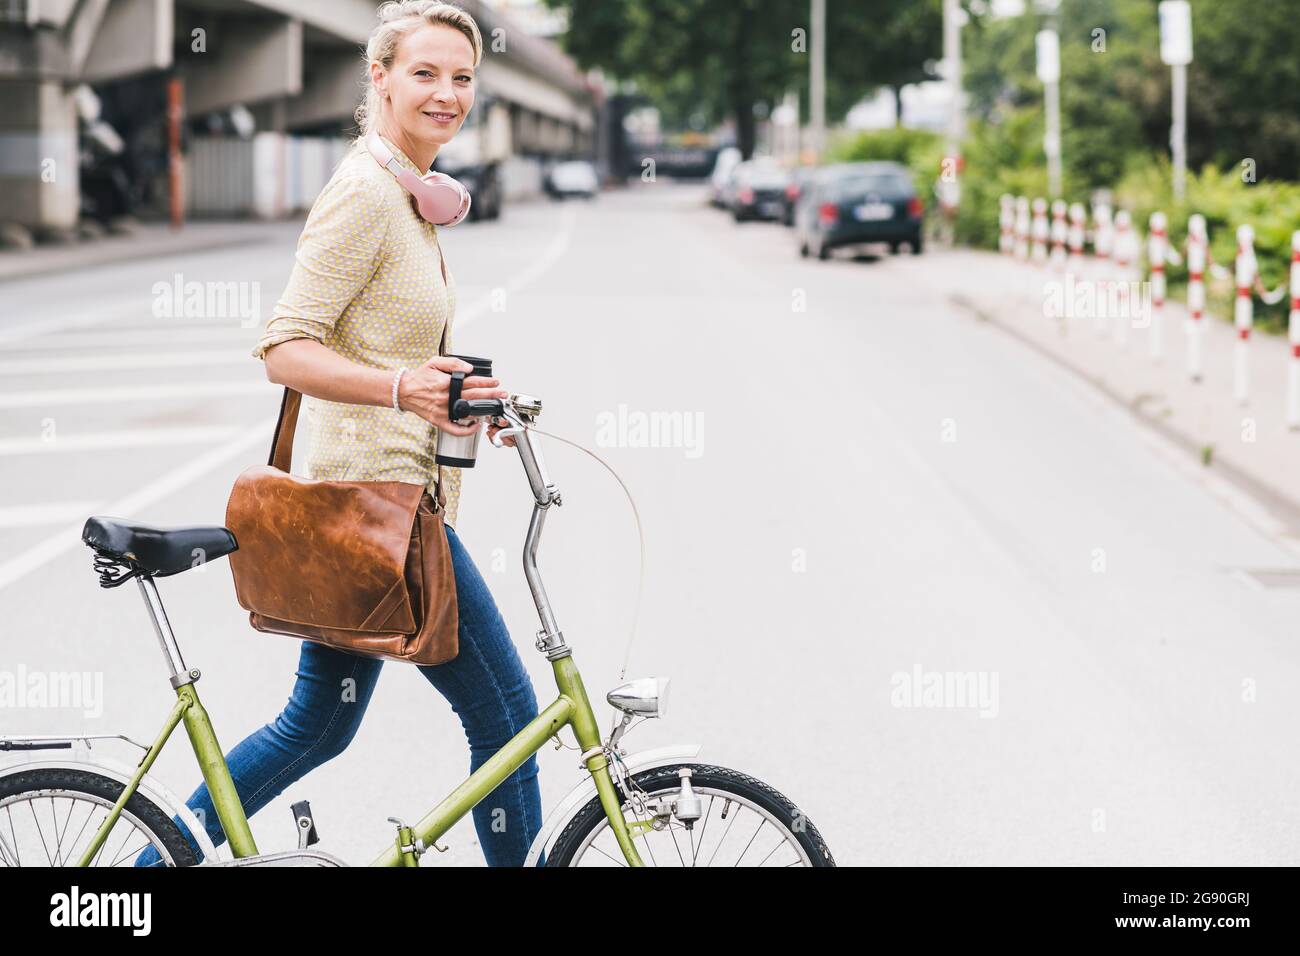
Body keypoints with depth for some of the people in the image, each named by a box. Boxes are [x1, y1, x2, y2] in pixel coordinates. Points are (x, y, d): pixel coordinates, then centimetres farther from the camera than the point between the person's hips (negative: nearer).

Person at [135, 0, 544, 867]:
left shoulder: (407, 193, 15)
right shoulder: (364, 193, -16)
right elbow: (286, 350, -21)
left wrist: (464, 397, 10)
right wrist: (402, 388, -33)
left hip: (364, 500, 10)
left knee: (319, 724, 17)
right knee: (507, 713, -1)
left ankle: (160, 856, 24)